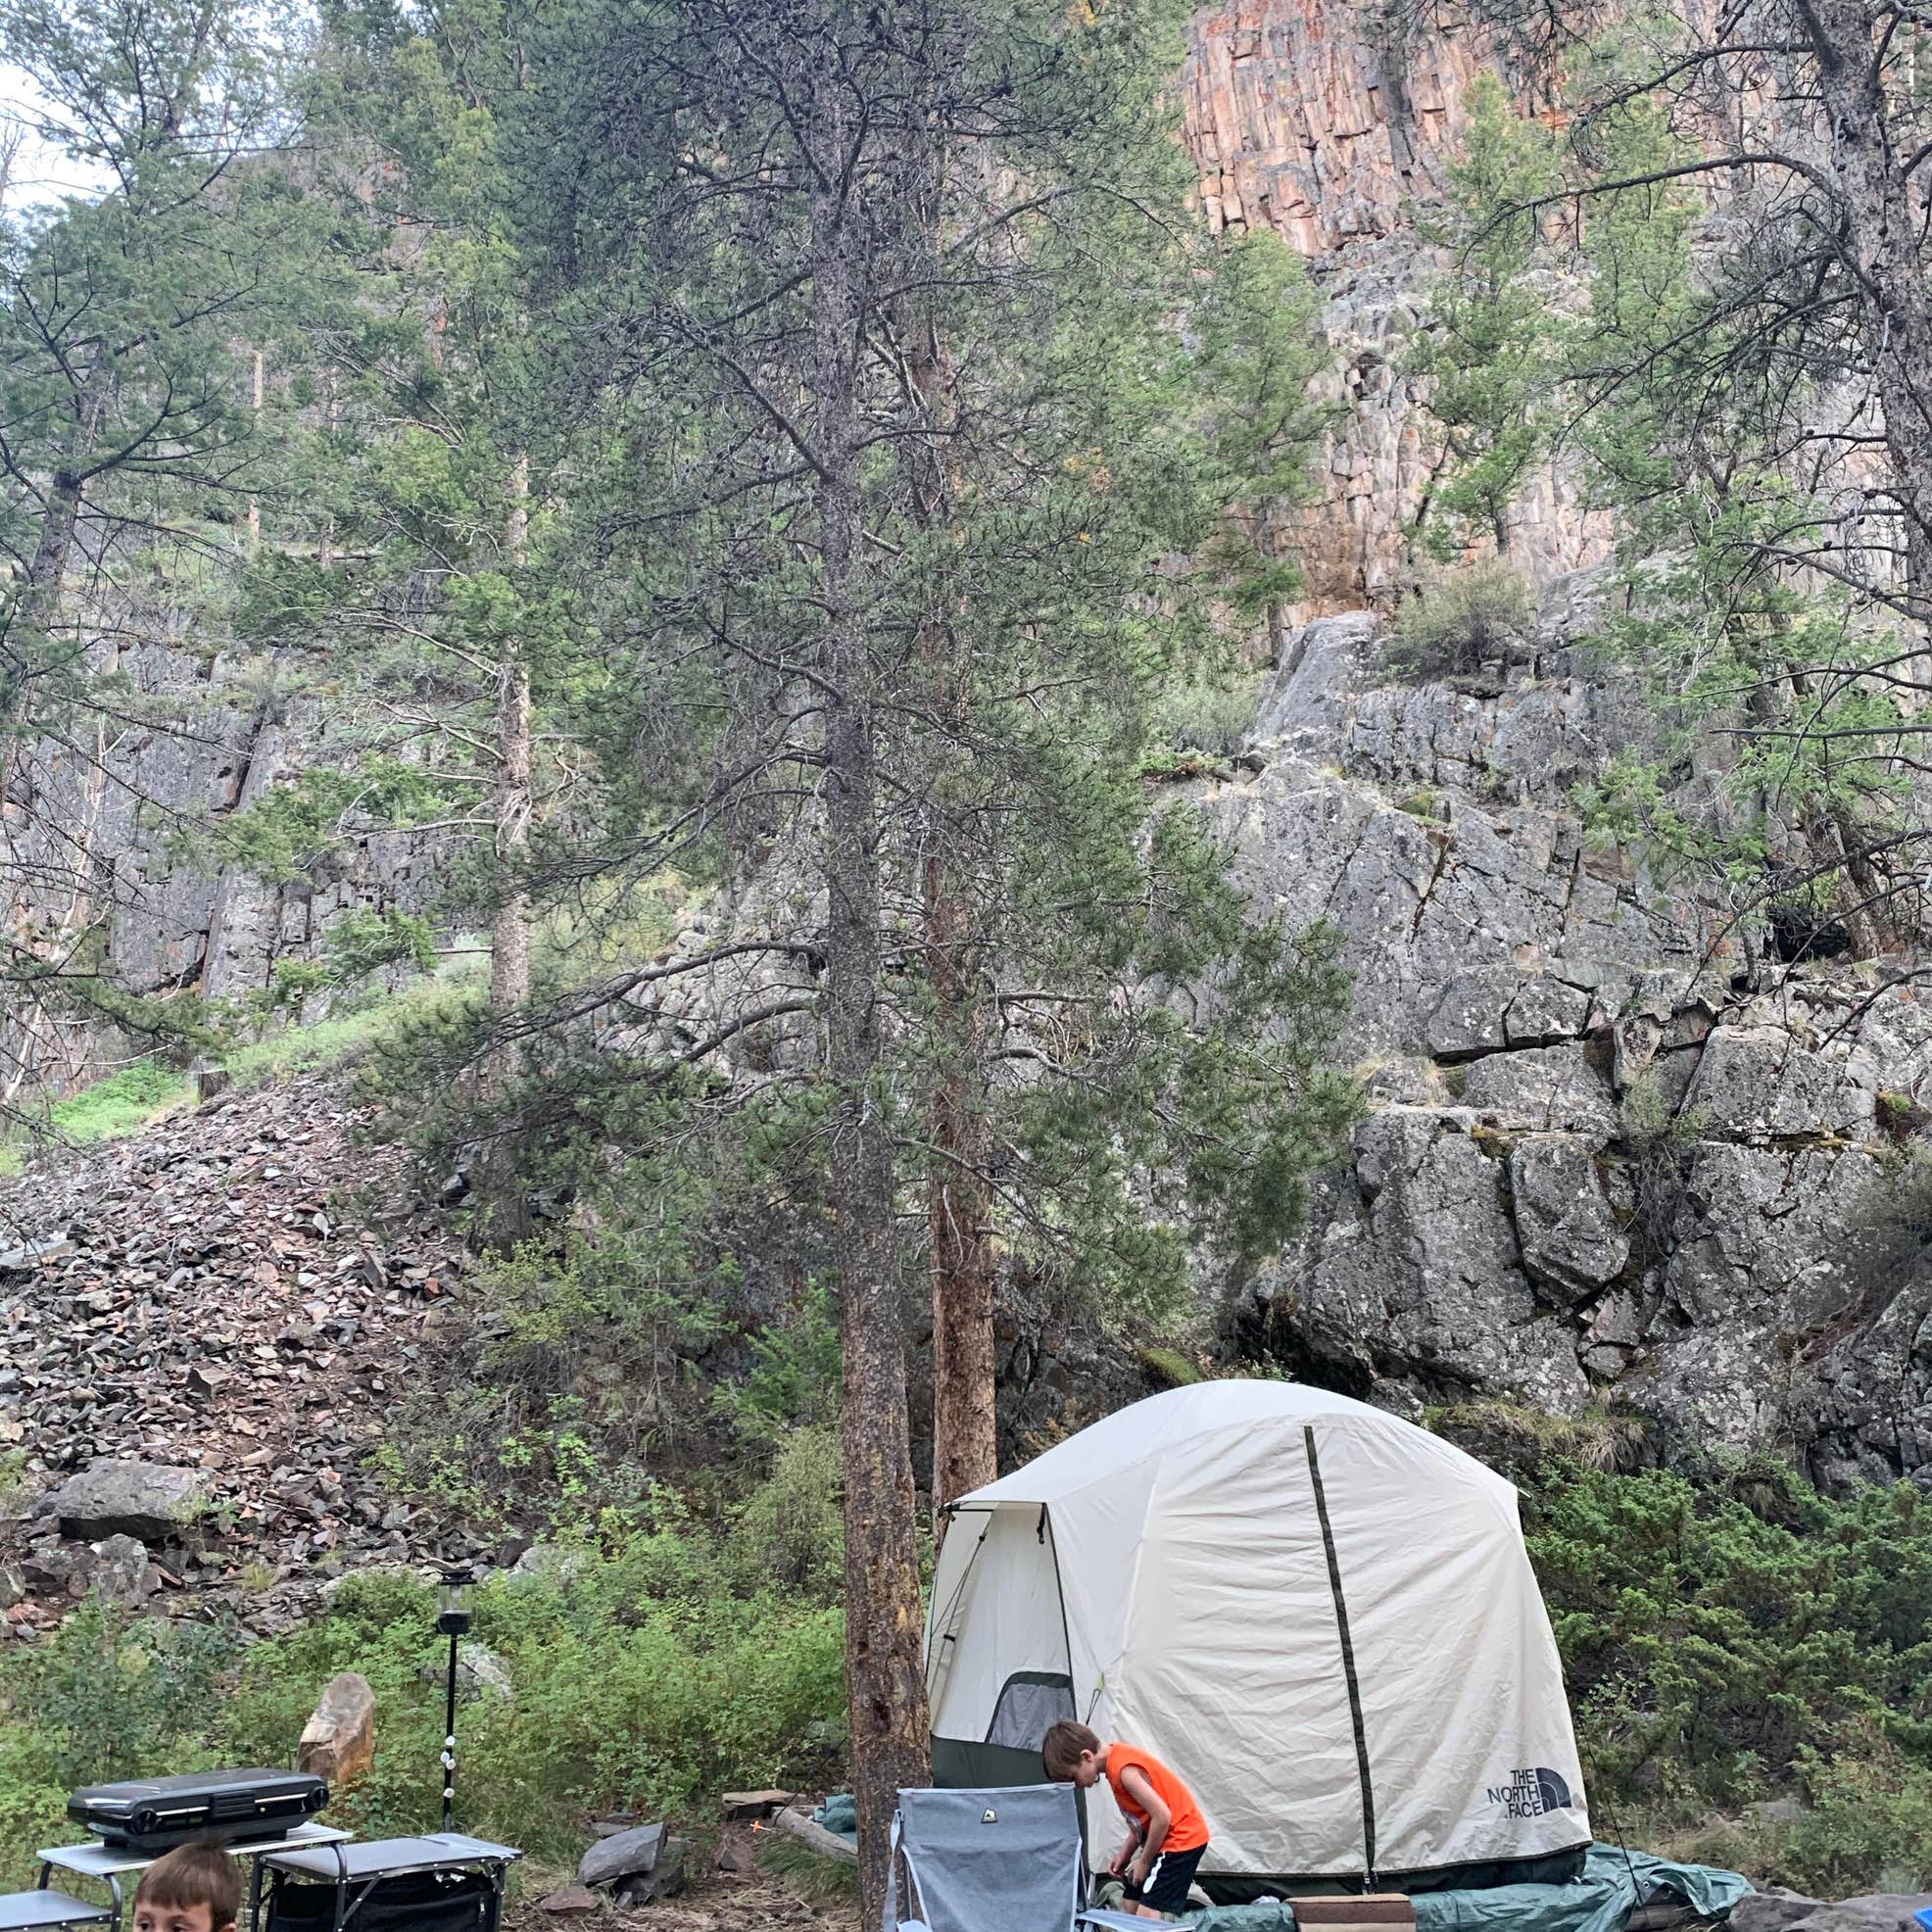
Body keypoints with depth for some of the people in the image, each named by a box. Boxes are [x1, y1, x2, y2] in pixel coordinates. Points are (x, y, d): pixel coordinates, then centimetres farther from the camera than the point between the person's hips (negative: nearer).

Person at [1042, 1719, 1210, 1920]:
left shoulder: (1124, 1769, -22)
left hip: (1183, 1837, -10)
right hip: (1166, 1838, 10)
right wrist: (1125, 1855, 5)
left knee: (1146, 1916, -15)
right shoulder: (1117, 1758, 6)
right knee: (1132, 1909, 10)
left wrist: (1144, 1861, -12)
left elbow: (1162, 1816, -25)